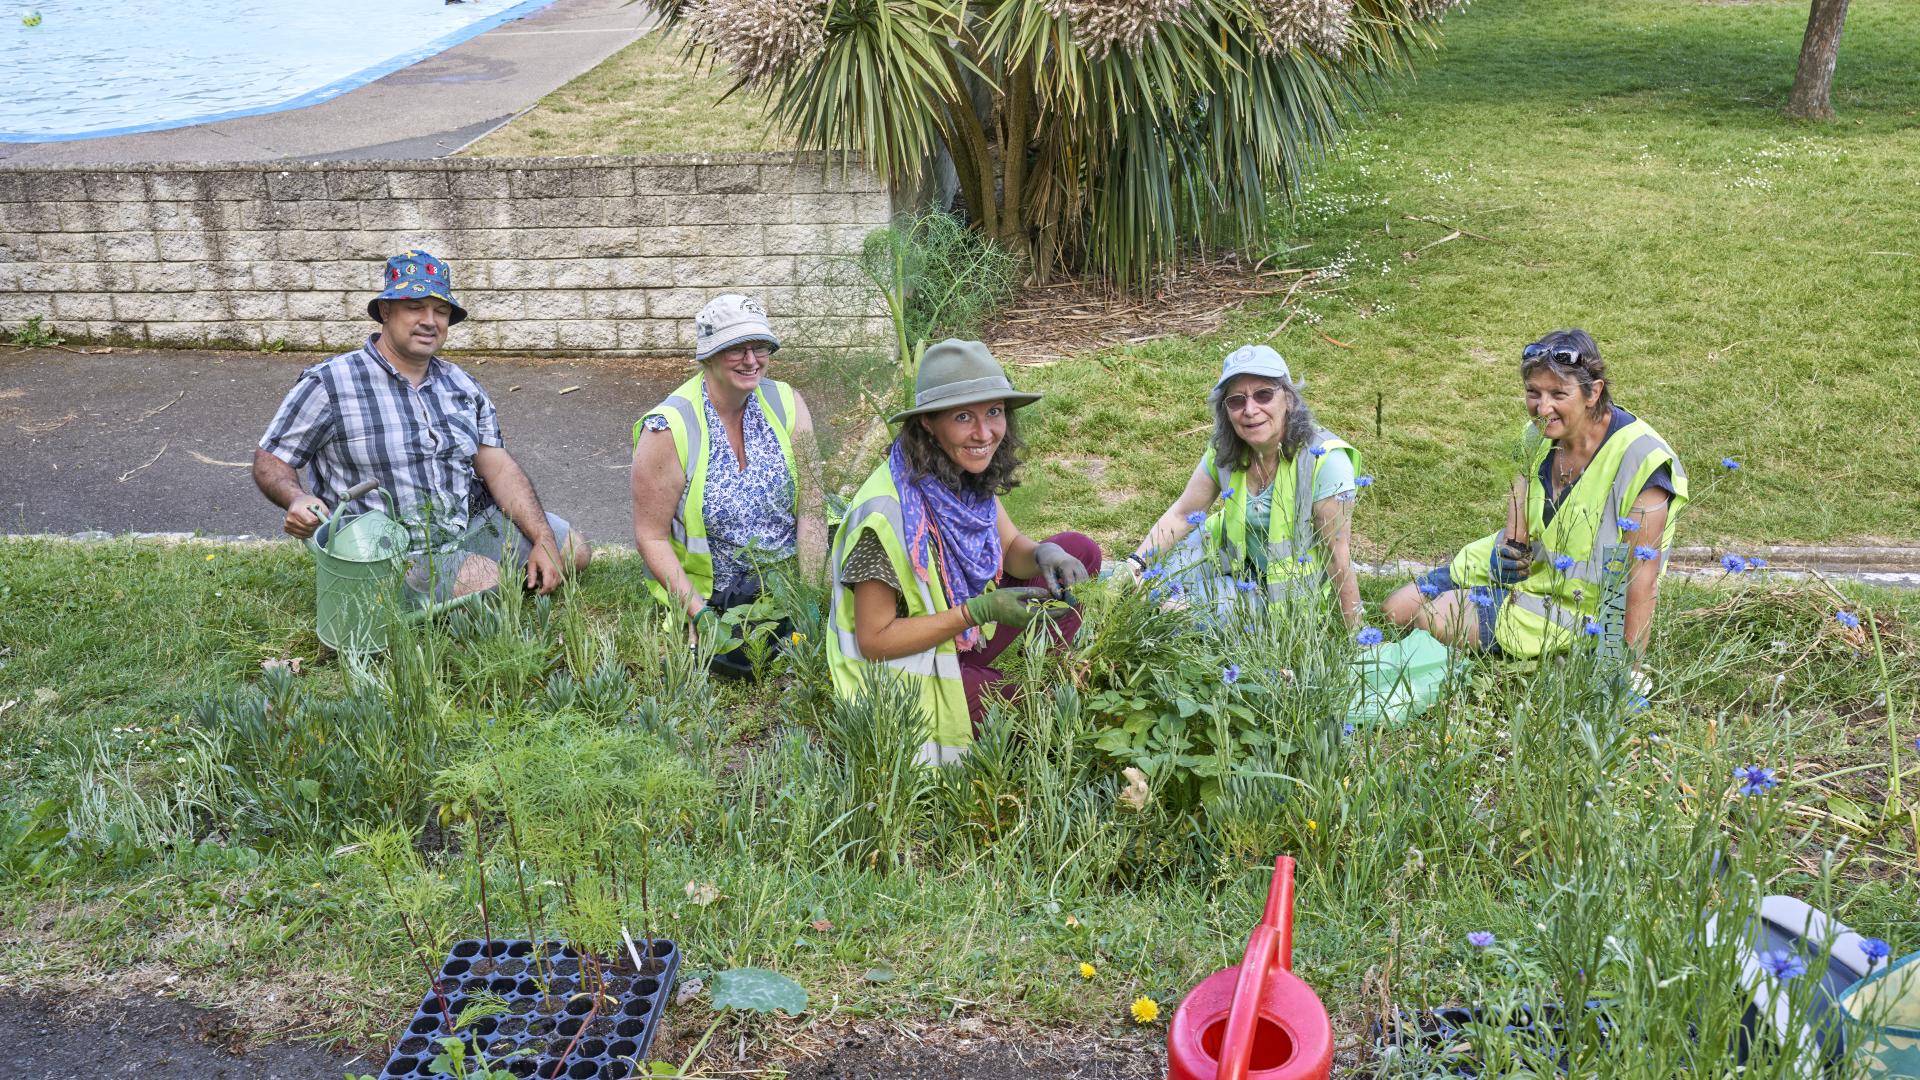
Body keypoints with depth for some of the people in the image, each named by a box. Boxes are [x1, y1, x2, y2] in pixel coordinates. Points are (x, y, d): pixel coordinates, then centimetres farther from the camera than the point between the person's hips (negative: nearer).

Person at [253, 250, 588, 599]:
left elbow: (499, 468, 5)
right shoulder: (328, 384, -8)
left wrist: (543, 540, -7)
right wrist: (296, 499, -27)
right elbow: (269, 461, -2)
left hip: (473, 523, 6)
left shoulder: (462, 385, 9)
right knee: (487, 582, -29)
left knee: (573, 550, -3)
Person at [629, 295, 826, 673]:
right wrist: (700, 613, -20)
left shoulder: (786, 404, -4)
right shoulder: (669, 429, -16)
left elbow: (811, 508, -6)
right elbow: (651, 537, -12)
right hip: (709, 595, -3)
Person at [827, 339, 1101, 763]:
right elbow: (874, 640, -23)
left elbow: (1011, 548, 6)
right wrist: (978, 612, -29)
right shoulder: (887, 513, -30)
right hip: (905, 670, -8)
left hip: (963, 640, 8)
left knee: (1078, 551, 0)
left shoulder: (971, 475, -8)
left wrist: (1044, 554, -18)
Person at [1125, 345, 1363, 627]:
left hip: (1294, 585, -5)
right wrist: (1136, 563, -18)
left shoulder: (1325, 460, -29)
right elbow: (1181, 514, -4)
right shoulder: (1224, 451, -12)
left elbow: (1338, 557, -25)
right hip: (1239, 560, 5)